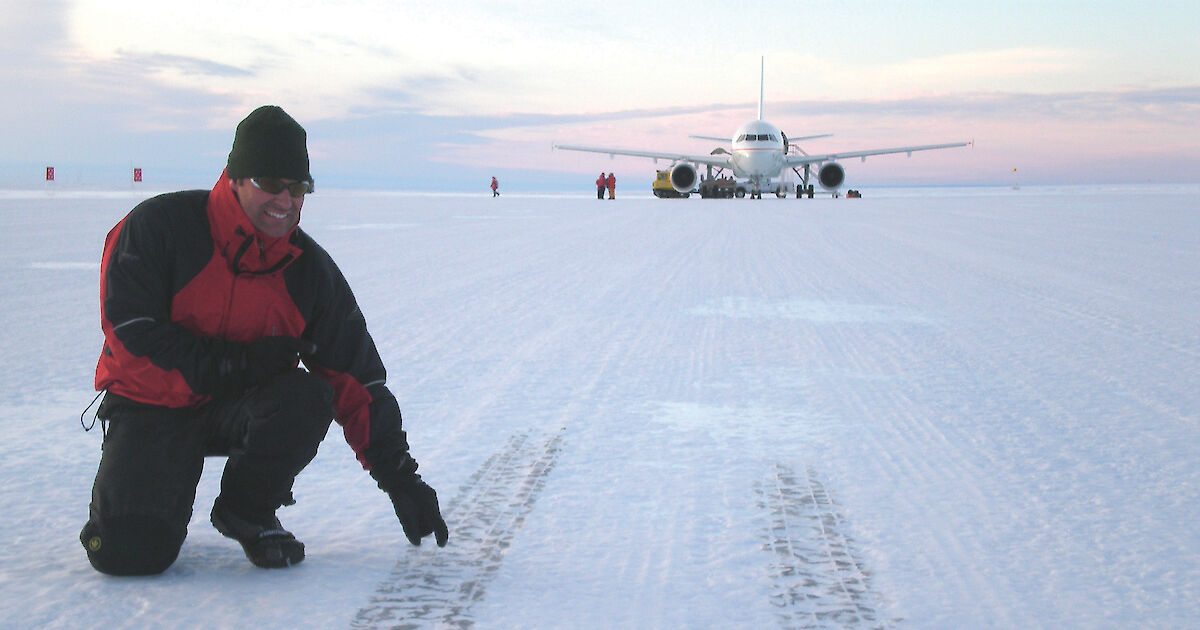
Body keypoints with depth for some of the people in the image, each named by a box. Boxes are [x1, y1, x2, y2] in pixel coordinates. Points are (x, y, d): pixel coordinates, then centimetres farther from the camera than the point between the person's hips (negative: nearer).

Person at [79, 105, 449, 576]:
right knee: (129, 551, -24)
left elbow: (358, 380, -3)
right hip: (152, 403, -3)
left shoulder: (309, 269, -5)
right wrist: (235, 364, -25)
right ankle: (126, 497, 16)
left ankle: (247, 510, -2)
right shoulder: (158, 226, -15)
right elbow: (130, 333, -19)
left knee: (307, 399, -31)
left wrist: (401, 481, -8)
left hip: (243, 405, 3)